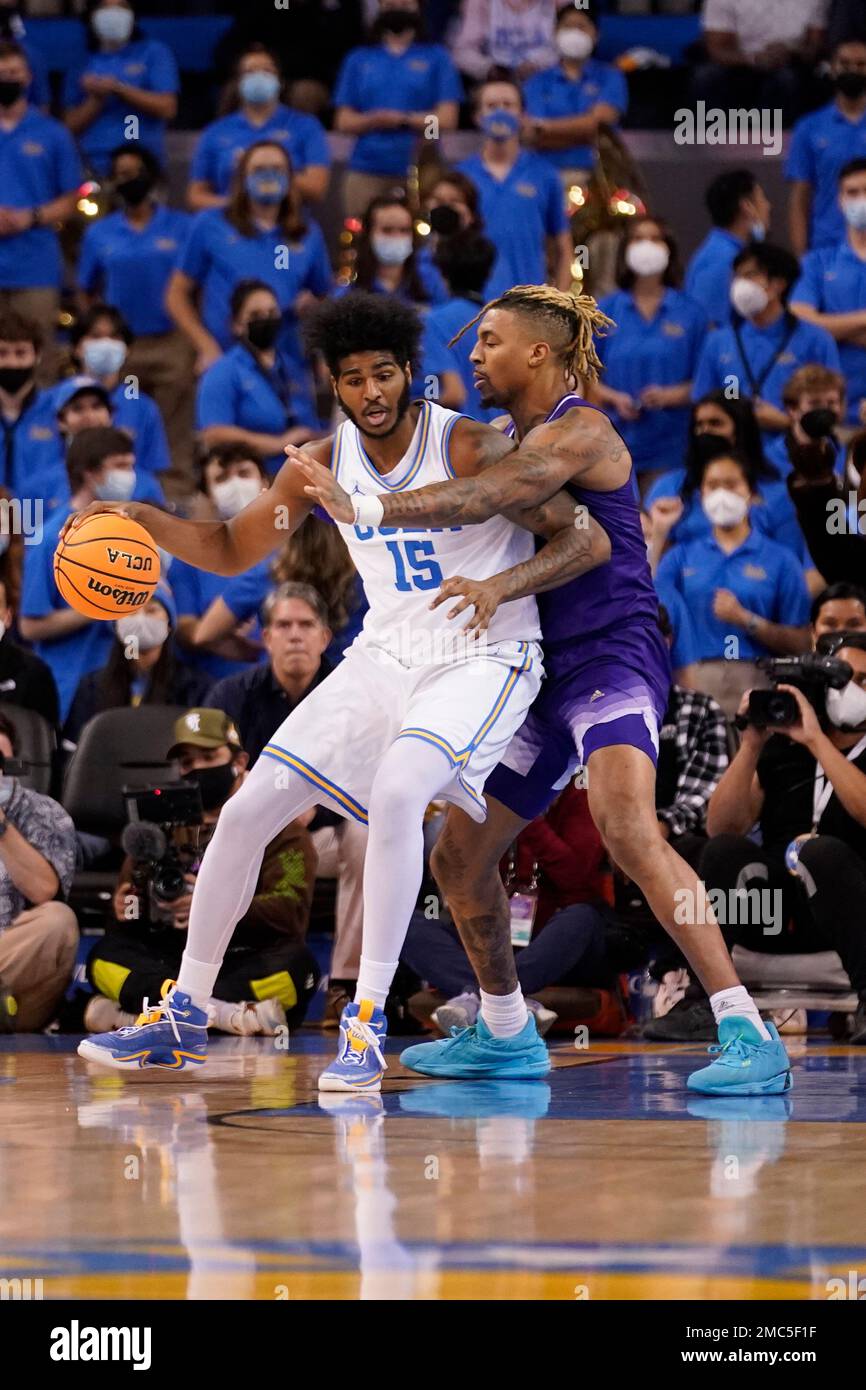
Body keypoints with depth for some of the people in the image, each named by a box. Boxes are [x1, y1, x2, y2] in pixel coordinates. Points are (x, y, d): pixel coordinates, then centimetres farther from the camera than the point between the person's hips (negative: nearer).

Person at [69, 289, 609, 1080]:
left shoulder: (470, 449, -17)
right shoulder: (325, 465, 0)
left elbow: (588, 541, -17)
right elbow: (233, 551, 11)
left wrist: (500, 585, -34)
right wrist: (142, 519, -7)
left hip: (483, 660, -6)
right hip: (385, 658, 6)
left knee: (396, 793, -34)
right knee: (249, 811, 1)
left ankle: (368, 1020, -25)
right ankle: (187, 1013, 18)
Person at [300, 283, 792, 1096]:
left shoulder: (578, 432, -10)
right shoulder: (515, 439, 18)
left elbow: (482, 499, -25)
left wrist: (364, 508, -27)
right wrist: (495, 586, -12)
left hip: (612, 657, -10)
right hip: (547, 676, 10)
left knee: (627, 828, -32)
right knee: (457, 858, 13)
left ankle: (747, 1034, -33)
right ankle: (502, 1034, 33)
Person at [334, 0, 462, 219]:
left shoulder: (435, 58, 10)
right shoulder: (358, 60, 15)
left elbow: (446, 119, 1)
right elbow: (343, 122, 9)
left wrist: (404, 119, -12)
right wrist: (373, 120, -11)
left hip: (418, 171, -2)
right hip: (366, 170, 2)